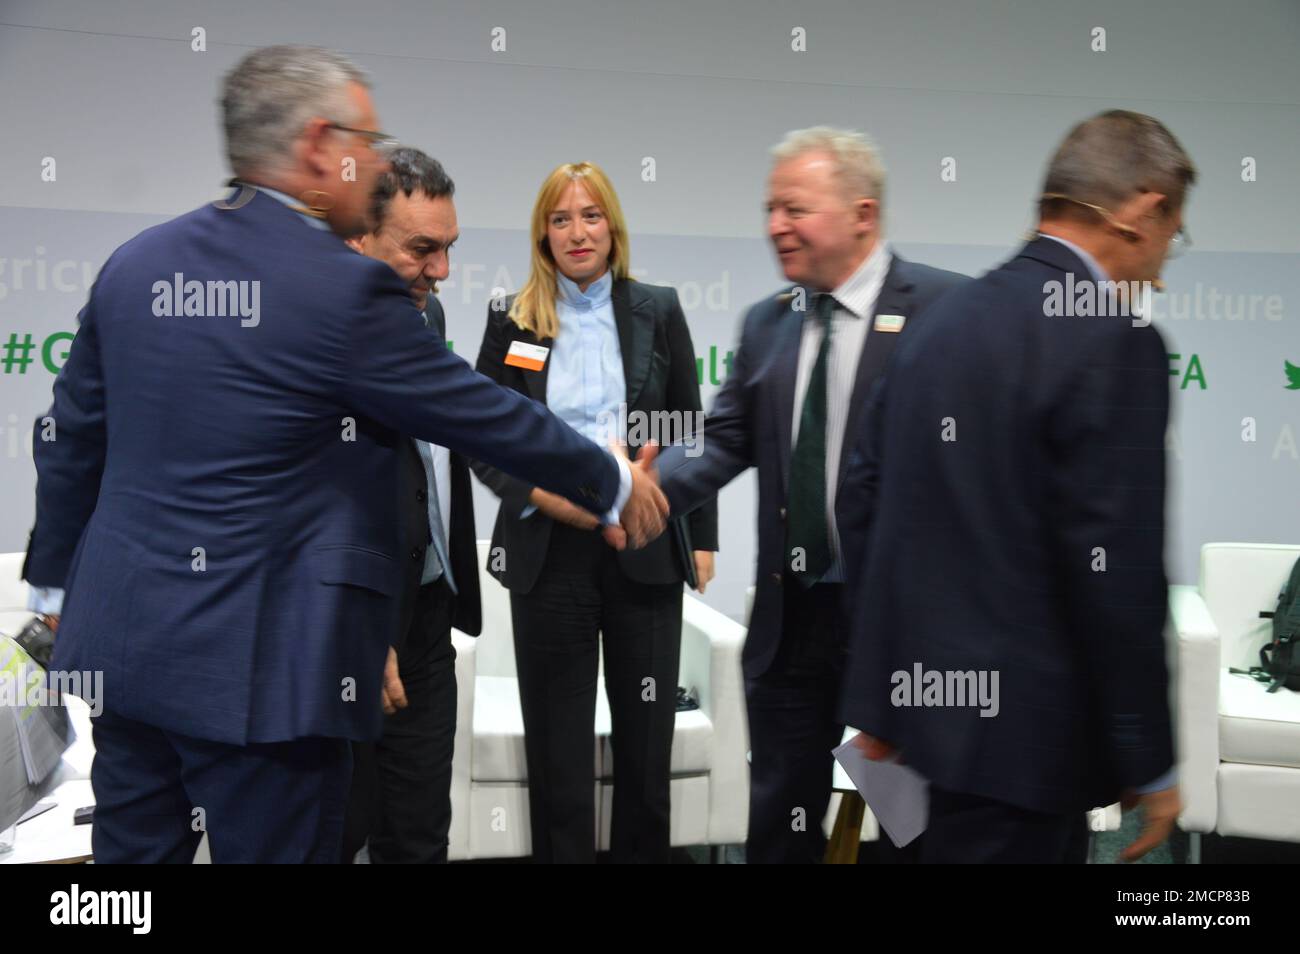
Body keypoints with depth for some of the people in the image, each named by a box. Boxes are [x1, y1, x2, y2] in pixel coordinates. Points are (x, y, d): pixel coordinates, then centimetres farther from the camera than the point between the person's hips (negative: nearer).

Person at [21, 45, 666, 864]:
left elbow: (70, 443, 12)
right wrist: (615, 484, 7)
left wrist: (60, 577, 25)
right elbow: (487, 417, -8)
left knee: (134, 847, 18)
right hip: (261, 667, -7)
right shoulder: (347, 289, -16)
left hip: (122, 642, 7)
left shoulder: (134, 264, 5)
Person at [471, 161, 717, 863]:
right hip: (549, 551, 0)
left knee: (646, 736, 9)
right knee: (557, 741, 7)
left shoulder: (657, 311, 5)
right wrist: (542, 495, -13)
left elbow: (688, 432, 7)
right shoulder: (512, 322, 3)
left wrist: (702, 538, 3)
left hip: (647, 547, 1)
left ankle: (643, 852, 24)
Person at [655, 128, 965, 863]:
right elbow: (725, 442, 5)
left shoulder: (944, 306, -9)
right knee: (779, 826, 17)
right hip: (791, 619, 5)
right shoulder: (766, 323, 9)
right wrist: (646, 486, -14)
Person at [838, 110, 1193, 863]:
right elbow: (1118, 570, -20)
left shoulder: (946, 320, 7)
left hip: (939, 699, 8)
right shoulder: (1115, 340, -17)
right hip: (1024, 729, -8)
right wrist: (1150, 763, -9)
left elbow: (871, 511, 9)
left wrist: (878, 705, 16)